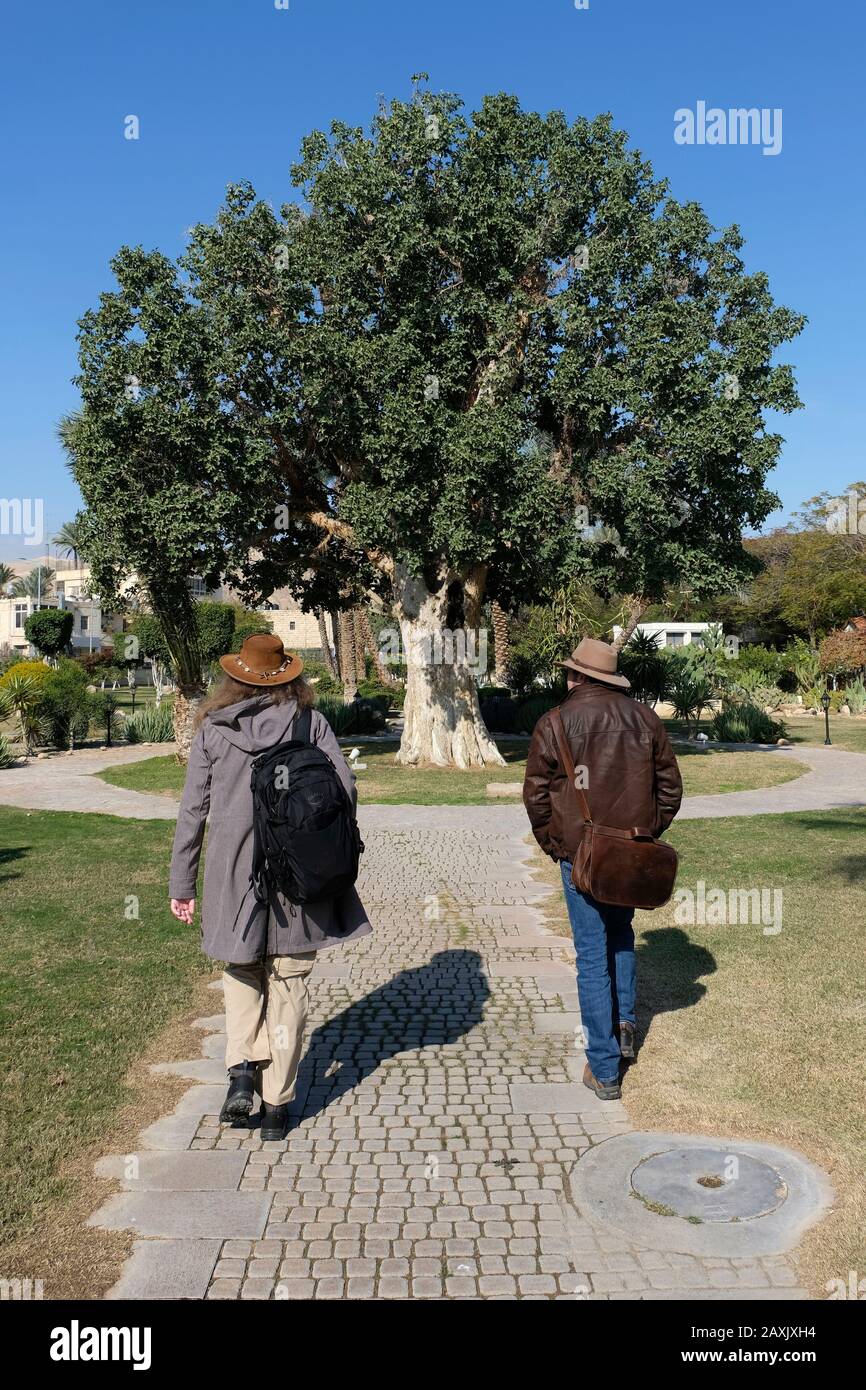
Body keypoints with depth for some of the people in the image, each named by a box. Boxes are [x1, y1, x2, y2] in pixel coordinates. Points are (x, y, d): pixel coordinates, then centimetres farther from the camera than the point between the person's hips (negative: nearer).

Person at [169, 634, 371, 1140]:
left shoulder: (213, 729, 1)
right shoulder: (311, 724, -2)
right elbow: (345, 790, -9)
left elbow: (193, 810, 1)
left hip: (234, 875, 1)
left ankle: (242, 1069, 8)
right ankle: (277, 1104, 17)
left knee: (242, 973, 24)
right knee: (288, 985, 12)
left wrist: (182, 884, 7)